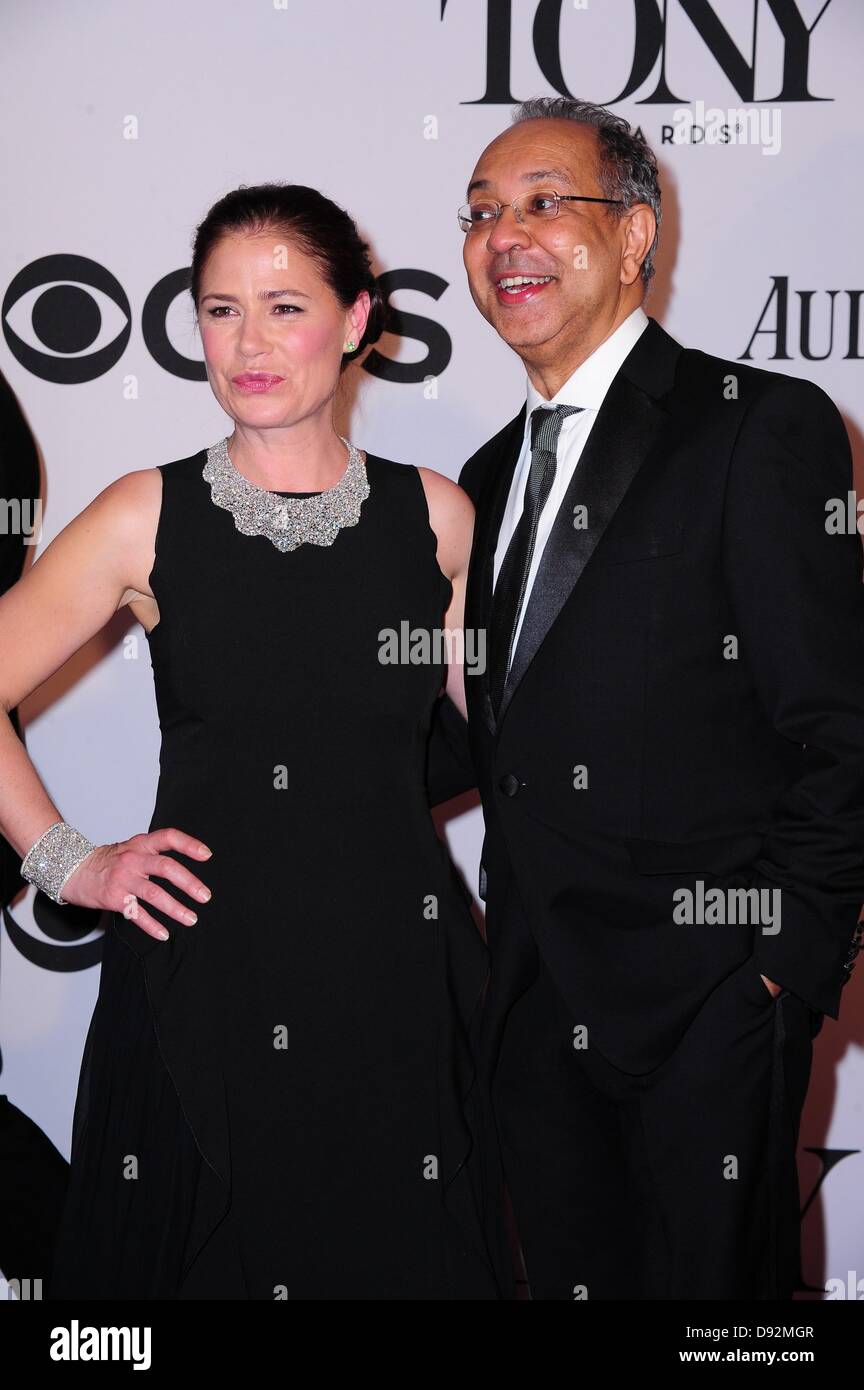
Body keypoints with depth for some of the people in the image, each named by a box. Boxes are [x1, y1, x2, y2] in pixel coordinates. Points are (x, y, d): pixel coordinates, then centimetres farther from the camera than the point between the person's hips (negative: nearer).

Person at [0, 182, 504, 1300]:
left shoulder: (435, 515, 4)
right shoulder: (149, 516, -1)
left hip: (395, 982, 2)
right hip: (202, 983, -1)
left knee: (402, 1258, 11)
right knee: (205, 1258, 10)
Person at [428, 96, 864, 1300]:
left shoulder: (763, 426, -9)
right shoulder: (493, 476, 14)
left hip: (707, 1003, -6)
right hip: (538, 1005, 6)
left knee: (711, 1284, 7)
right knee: (569, 1276, 16)